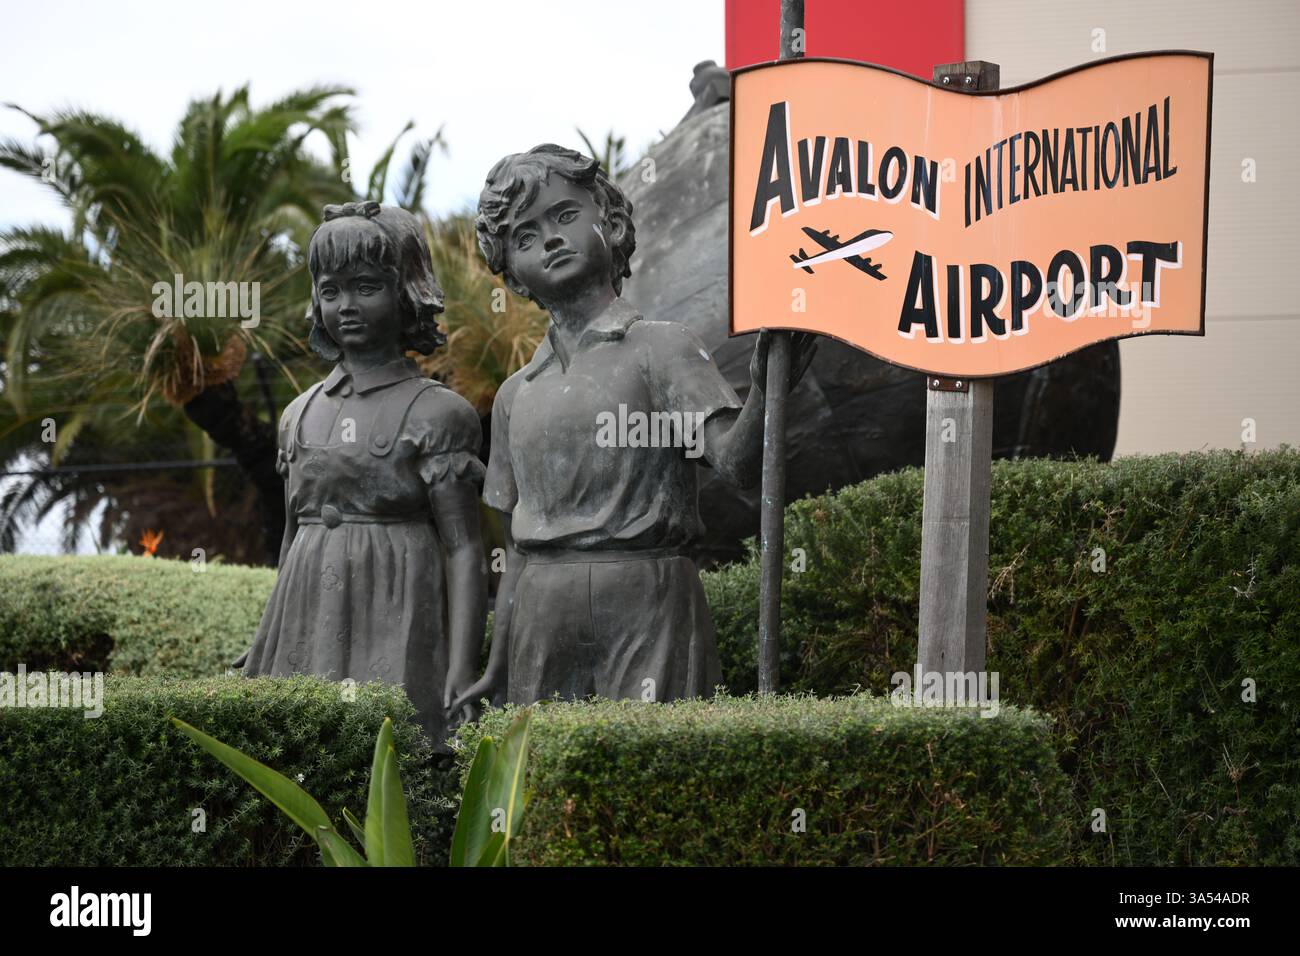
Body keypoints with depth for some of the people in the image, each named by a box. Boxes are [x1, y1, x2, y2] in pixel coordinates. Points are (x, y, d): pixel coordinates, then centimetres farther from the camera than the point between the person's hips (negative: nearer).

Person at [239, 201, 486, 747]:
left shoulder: (436, 413, -2)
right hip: (309, 631, 5)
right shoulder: (301, 415, 15)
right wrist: (266, 651, 18)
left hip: (396, 631, -5)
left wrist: (461, 672, -15)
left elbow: (465, 551, -6)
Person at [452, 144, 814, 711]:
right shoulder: (516, 396, 15)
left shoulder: (661, 350, 0)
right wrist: (496, 672, 16)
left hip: (646, 604, -4)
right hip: (542, 617, 5)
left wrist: (764, 393, -35)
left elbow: (736, 463, -15)